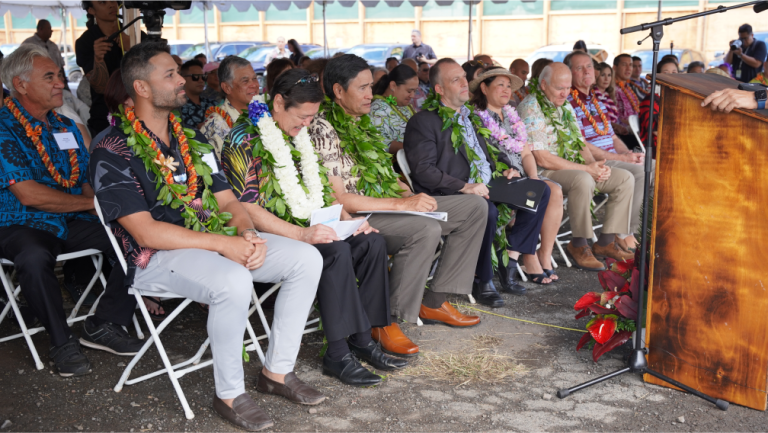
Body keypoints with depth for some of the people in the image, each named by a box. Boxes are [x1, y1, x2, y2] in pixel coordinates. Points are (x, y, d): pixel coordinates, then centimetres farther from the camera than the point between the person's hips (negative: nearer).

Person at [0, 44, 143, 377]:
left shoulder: (65, 126, 14)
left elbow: (87, 181, 13)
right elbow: (29, 194, -17)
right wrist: (92, 203, -12)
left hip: (72, 223, 6)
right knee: (34, 258, -39)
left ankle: (103, 325, -6)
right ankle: (62, 342, -17)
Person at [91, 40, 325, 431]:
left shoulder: (191, 141, 15)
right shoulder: (113, 153, -9)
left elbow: (226, 200, 12)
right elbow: (145, 232, -17)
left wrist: (248, 234, -11)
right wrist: (222, 244, -22)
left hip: (212, 240, 8)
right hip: (155, 257, -7)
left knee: (306, 259, -8)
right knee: (233, 282, -37)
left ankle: (277, 371, 3)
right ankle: (229, 395, -16)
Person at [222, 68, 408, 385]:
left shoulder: (298, 136, 16)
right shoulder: (247, 139, -11)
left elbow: (319, 189, 21)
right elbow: (246, 208, -19)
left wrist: (348, 219, 3)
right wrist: (301, 234, -28)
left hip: (305, 228, 8)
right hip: (269, 236, -8)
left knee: (372, 243, -11)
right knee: (336, 252, -31)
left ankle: (363, 338, -7)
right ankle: (338, 354, -24)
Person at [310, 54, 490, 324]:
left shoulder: (361, 122, 17)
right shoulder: (323, 129, -12)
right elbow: (338, 199, -19)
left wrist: (408, 194, 1)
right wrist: (401, 204, -21)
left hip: (386, 205, 10)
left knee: (475, 207, 3)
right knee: (427, 229, -35)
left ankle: (434, 301, 2)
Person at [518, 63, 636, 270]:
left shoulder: (565, 106, 16)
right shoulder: (530, 108, -13)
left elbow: (580, 143, 19)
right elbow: (542, 158, -20)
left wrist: (595, 164, -5)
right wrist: (587, 169, -17)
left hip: (576, 168, 9)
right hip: (545, 173, -9)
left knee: (625, 179, -1)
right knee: (583, 180, -37)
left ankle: (605, 241, 2)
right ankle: (579, 245, -20)